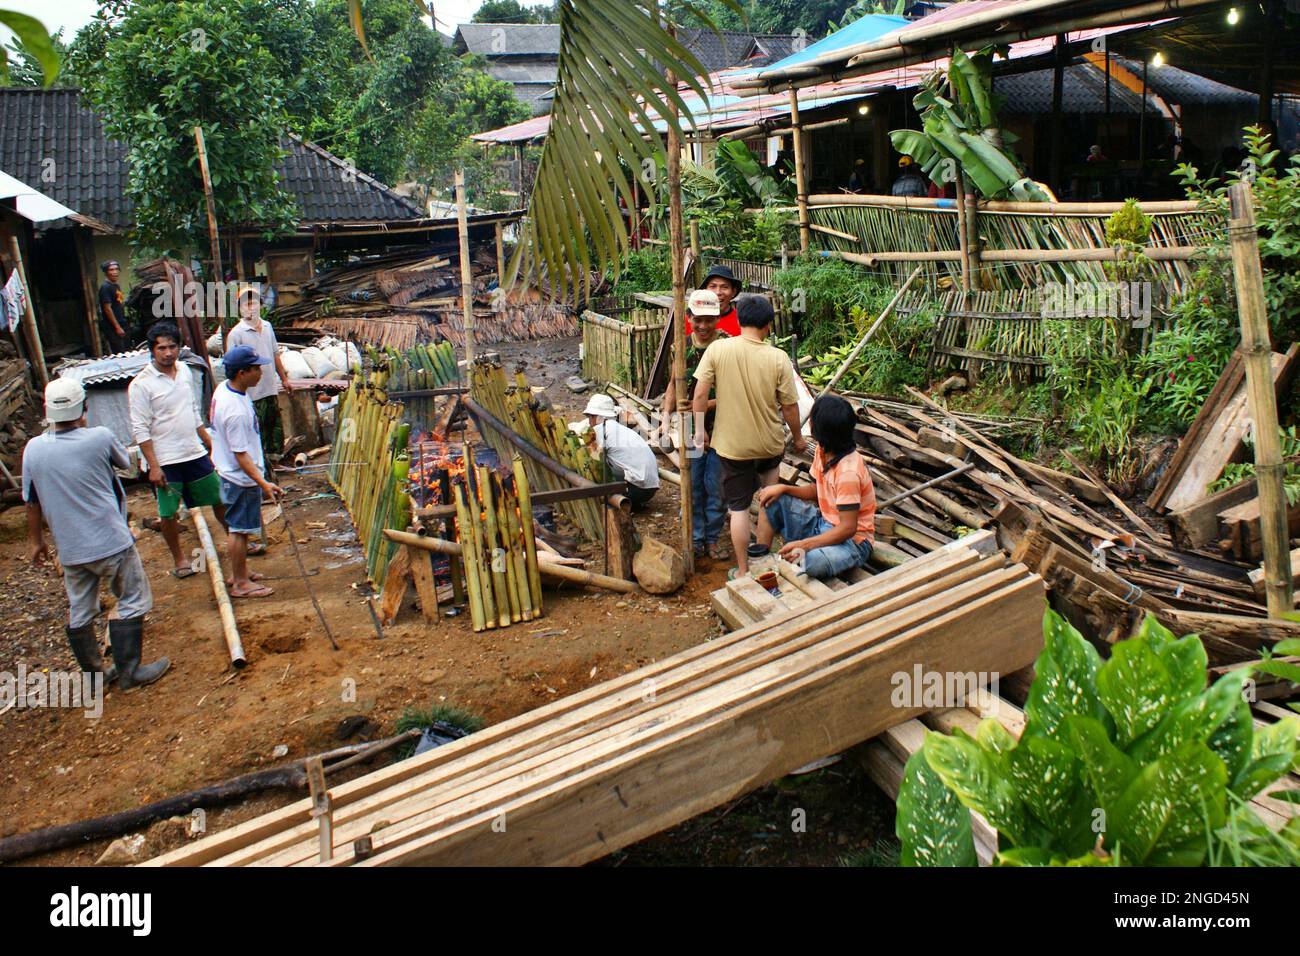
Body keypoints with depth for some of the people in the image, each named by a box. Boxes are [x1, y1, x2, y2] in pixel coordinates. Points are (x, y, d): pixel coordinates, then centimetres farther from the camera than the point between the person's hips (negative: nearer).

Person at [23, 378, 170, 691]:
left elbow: (32, 502, 7)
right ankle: (128, 672, 8)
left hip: (69, 549, 5)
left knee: (79, 613, 15)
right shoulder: (99, 438, -14)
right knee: (133, 601, 8)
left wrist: (36, 540, 21)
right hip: (111, 542, -5)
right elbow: (124, 462, 8)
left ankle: (95, 673, 27)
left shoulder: (33, 449, -3)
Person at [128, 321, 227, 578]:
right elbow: (140, 429, -14)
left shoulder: (185, 371, 4)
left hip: (195, 453, 5)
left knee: (219, 499, 14)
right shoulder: (141, 384, -14)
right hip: (165, 460, -5)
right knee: (168, 513, 5)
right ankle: (178, 558, 22)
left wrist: (208, 440, 21)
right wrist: (153, 466, -17)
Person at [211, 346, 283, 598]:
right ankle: (240, 583, 16)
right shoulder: (236, 411, -31)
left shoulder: (224, 388, 0)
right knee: (239, 530, 3)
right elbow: (241, 455, -27)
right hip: (241, 479, -10)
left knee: (237, 528, 22)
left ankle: (240, 572, 36)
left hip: (229, 473, 10)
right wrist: (263, 483, -27)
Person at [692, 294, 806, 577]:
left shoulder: (717, 349, -12)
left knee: (739, 507, 9)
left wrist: (700, 430, 3)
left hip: (732, 444, -1)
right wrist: (798, 438, 10)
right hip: (769, 442, 1)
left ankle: (743, 571, 17)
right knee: (770, 465, 35)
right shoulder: (778, 358, -13)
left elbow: (700, 394, -10)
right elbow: (789, 406, -6)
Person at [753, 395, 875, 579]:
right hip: (823, 523, 9)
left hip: (851, 539, -9)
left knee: (813, 561, -39)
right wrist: (783, 488, -4)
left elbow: (848, 528, -27)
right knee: (770, 498, 5)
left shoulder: (848, 471, -29)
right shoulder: (823, 450, -2)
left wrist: (803, 545, -32)